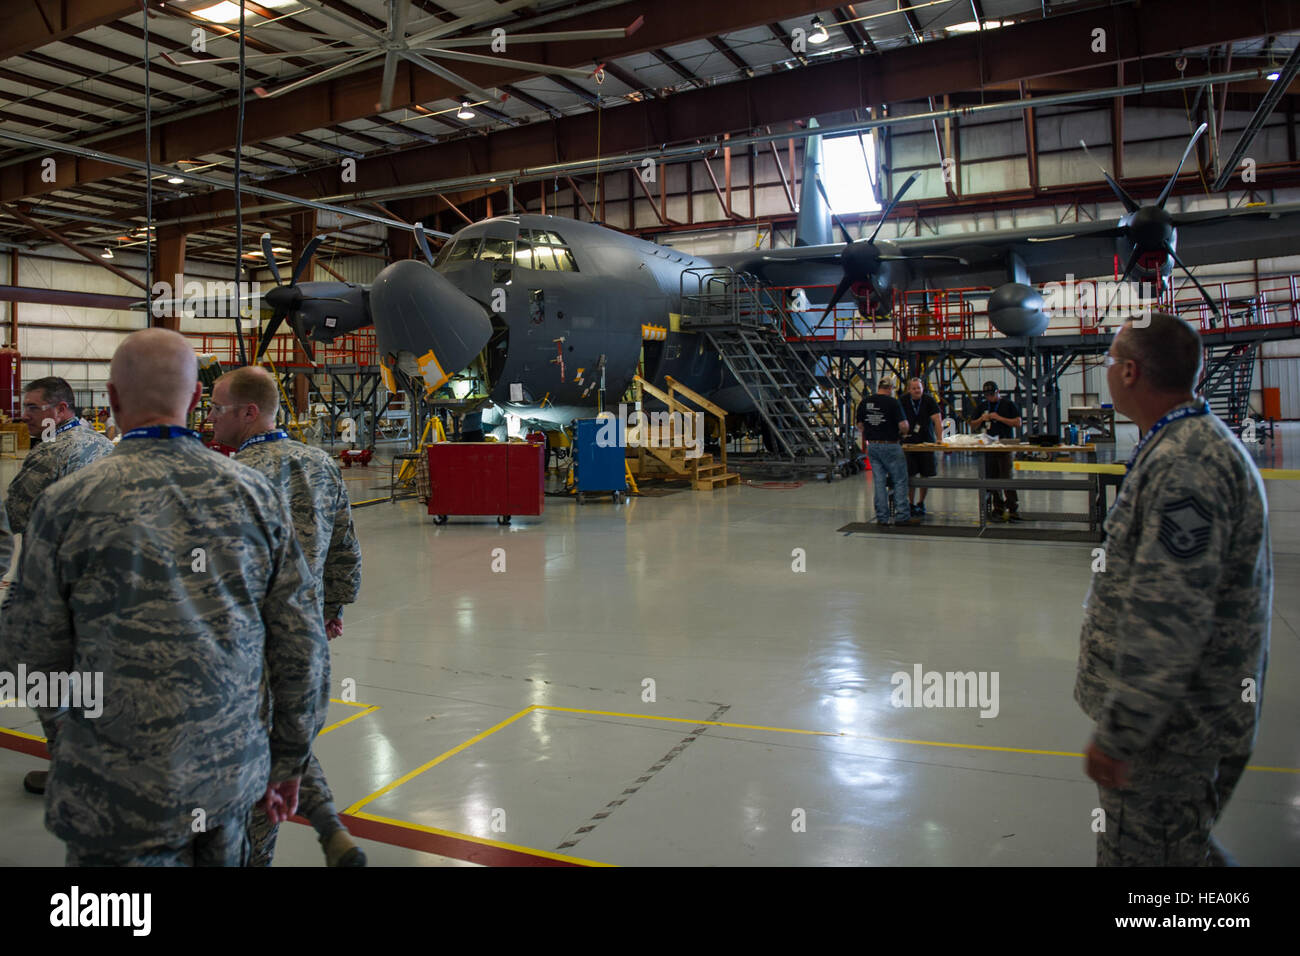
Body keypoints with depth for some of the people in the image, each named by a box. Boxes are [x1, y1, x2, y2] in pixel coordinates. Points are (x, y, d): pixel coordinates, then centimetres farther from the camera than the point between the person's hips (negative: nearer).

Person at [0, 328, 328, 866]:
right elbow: (302, 644, -1)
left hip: (120, 797, -3)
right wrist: (289, 761, 10)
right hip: (232, 778, 3)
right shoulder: (255, 494, -4)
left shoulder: (68, 504, -13)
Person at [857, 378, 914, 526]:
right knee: (900, 481, 4)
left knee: (878, 481, 9)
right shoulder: (892, 402, -12)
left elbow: (860, 426, 10)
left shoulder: (864, 402, 4)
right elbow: (903, 425, -15)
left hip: (872, 446, 5)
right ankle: (902, 516, 3)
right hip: (890, 446, -5)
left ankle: (882, 517, 10)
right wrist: (903, 431, 6)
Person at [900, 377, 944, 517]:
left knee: (926, 474, 4)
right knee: (911, 475, -5)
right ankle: (911, 504, 8)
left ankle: (921, 503, 21)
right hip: (909, 443, -1)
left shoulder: (929, 400, -3)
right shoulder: (903, 402, -4)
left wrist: (939, 440, -19)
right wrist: (902, 442, -18)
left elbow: (938, 421, -9)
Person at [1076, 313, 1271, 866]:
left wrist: (1117, 733, -23)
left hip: (1174, 719, -10)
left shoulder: (1185, 465, -25)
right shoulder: (1203, 442, 11)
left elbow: (1169, 618, -28)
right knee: (1179, 841, 23)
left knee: (1140, 852, 2)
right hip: (1191, 706, 10)